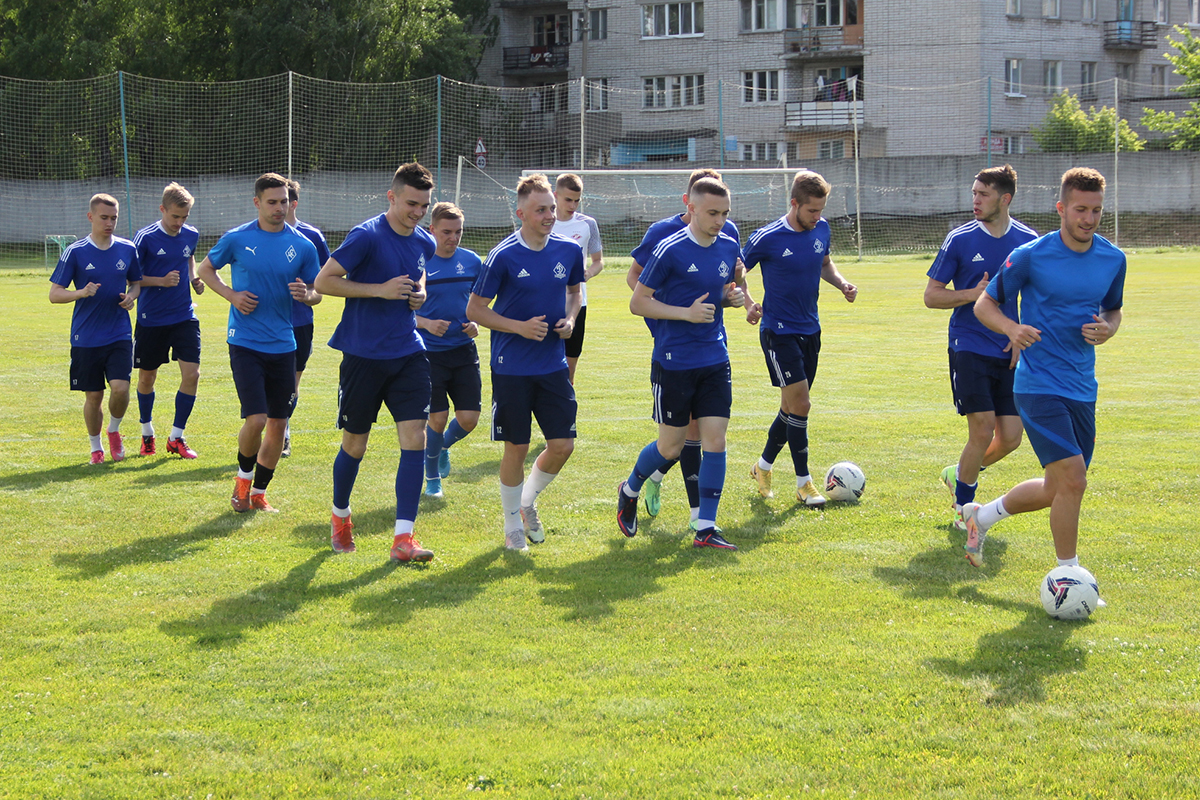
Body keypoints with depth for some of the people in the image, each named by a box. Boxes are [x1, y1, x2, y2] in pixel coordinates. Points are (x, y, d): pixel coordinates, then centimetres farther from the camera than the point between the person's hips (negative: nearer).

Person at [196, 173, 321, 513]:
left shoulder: (302, 246, 2)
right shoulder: (237, 239, -3)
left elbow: (316, 293, 11)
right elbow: (205, 269, 12)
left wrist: (305, 293, -14)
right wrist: (231, 295, -5)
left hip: (283, 344, 3)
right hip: (245, 342, -3)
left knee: (278, 423, 6)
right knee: (256, 419, -14)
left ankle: (259, 491, 23)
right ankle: (244, 475, 14)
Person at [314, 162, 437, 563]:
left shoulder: (425, 243, 7)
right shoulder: (367, 237, -13)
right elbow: (323, 281, -13)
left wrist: (420, 293, 4)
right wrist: (381, 290, -19)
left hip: (408, 353, 5)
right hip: (364, 354, -5)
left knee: (415, 438, -9)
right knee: (354, 443, 7)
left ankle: (403, 537, -9)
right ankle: (340, 516, 35)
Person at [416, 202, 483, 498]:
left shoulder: (472, 262, 5)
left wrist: (475, 323, -3)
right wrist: (426, 323, -18)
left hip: (464, 351, 4)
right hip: (429, 353, -4)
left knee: (469, 418, -3)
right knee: (437, 419, -5)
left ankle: (444, 446, 32)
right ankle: (432, 477, 18)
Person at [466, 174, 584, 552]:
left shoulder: (569, 251, 1)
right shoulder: (503, 257, -12)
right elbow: (474, 309, -6)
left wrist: (570, 319, 0)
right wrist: (520, 327, -16)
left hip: (554, 365, 4)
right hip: (512, 368, -4)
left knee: (563, 445, 1)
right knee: (516, 448, 2)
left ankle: (528, 501, 29)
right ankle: (513, 527, 20)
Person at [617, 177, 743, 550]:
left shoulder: (729, 247, 4)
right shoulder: (670, 250, -14)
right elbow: (638, 302, -9)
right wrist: (686, 313, -20)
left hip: (715, 361, 5)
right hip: (674, 362, -5)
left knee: (715, 439, -3)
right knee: (671, 446, 5)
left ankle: (706, 529, 3)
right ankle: (629, 490, 34)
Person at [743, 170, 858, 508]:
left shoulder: (821, 229, 1)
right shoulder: (767, 238, -16)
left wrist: (841, 283, 0)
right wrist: (749, 305, -21)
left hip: (810, 330, 7)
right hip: (779, 332, -6)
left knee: (794, 406, 13)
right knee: (800, 405, -10)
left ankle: (763, 467, 31)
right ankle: (803, 483, 0)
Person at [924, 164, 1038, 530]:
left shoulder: (1028, 241, 3)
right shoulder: (959, 240, -3)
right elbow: (931, 296, 0)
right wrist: (974, 294, -15)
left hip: (1010, 353, 3)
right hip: (969, 348, -3)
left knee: (1010, 438, 1)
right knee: (982, 431, -12)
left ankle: (959, 474, 29)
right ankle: (963, 507, 8)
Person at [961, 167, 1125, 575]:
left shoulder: (1113, 259, 4)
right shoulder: (1030, 256, -10)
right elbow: (985, 303, 0)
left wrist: (1107, 329, -4)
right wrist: (1012, 327, -21)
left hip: (1083, 388, 6)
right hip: (1039, 384, -6)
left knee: (1059, 488, 12)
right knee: (1071, 479, -17)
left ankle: (982, 515, 37)